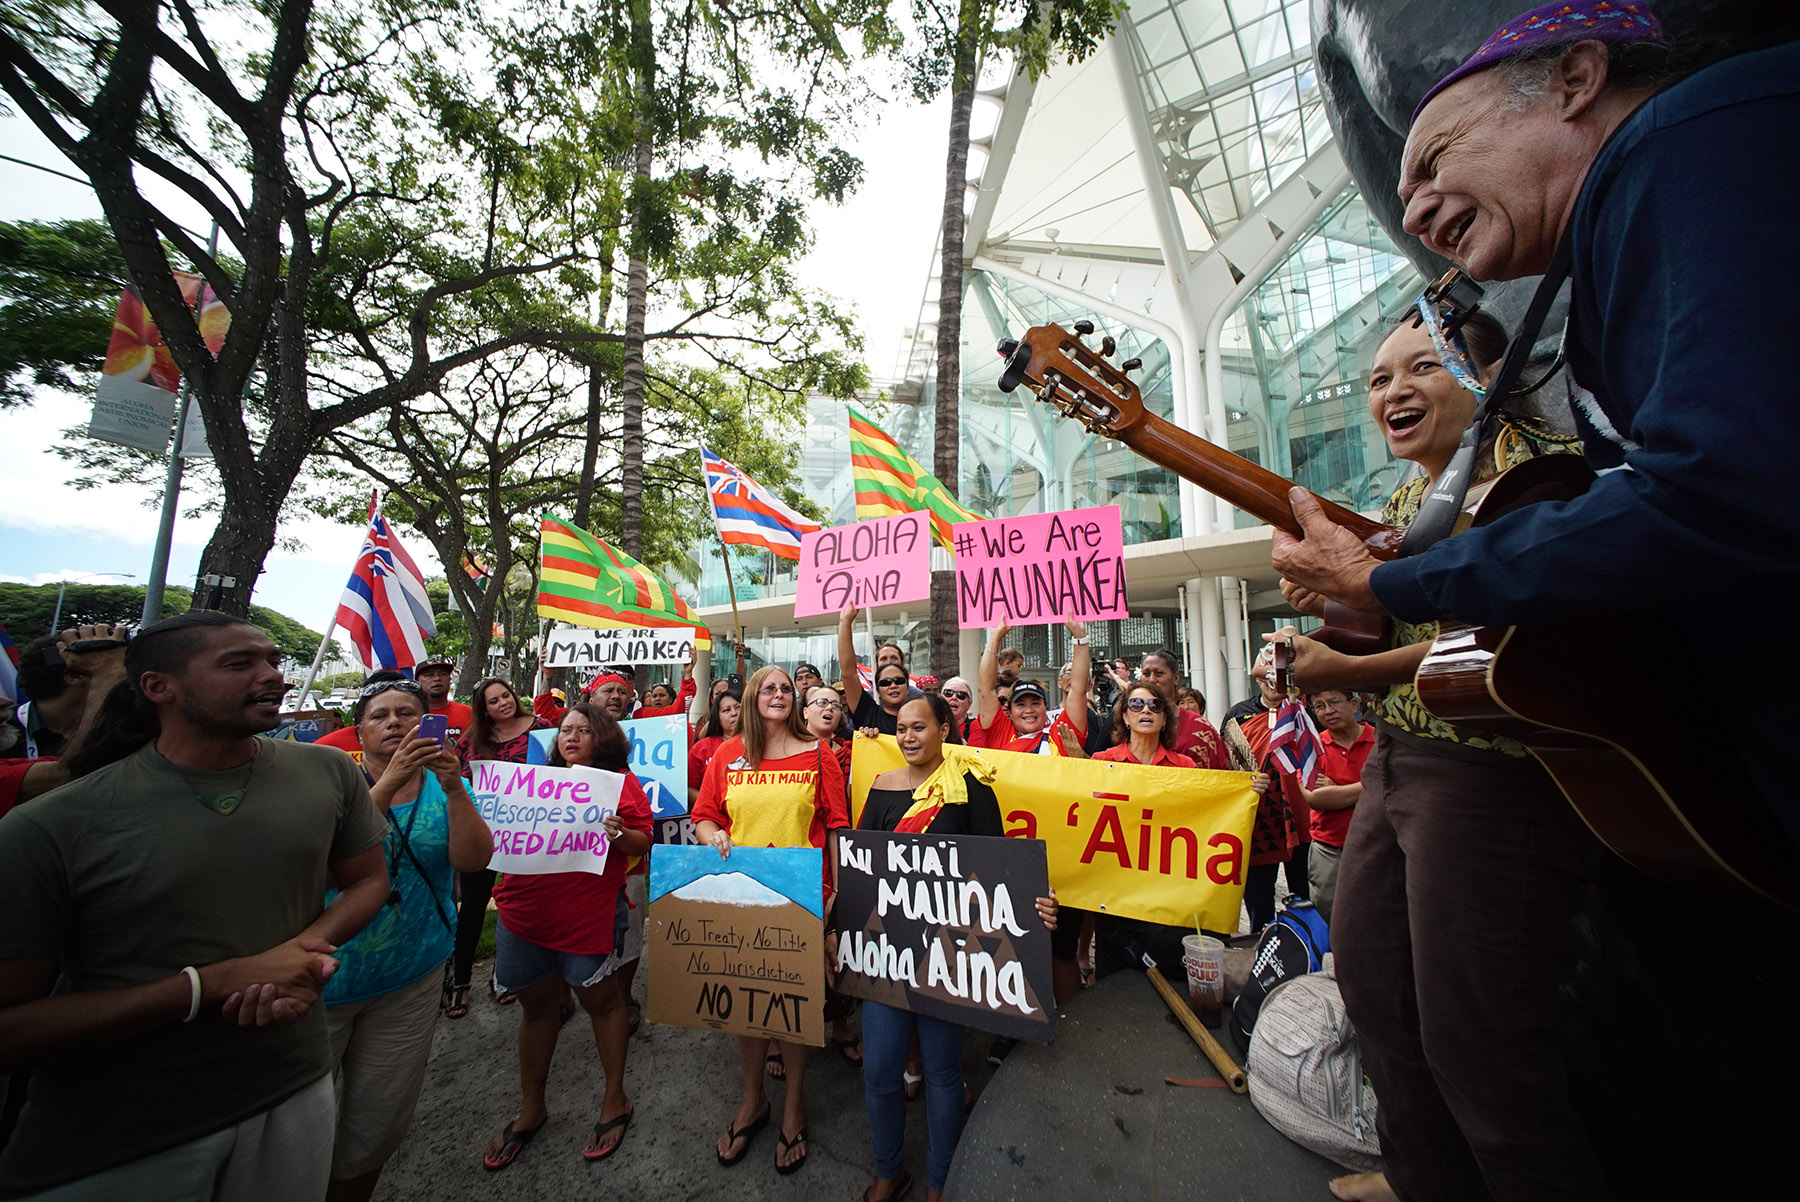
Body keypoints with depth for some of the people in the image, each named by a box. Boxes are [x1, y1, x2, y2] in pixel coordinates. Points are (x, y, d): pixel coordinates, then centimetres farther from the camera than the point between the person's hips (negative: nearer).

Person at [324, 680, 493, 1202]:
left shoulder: (444, 786, -2)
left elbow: (473, 859, -14)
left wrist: (453, 788, -27)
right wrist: (388, 783, -33)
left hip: (411, 978, 3)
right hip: (326, 976, -3)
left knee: (379, 1121, 19)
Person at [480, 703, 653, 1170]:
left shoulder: (620, 782, -3)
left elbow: (644, 843, -7)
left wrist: (619, 834, -27)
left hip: (589, 914, -5)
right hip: (523, 912, 5)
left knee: (600, 999, 10)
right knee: (536, 1006, 19)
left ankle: (615, 1101, 29)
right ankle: (531, 1107, 40)